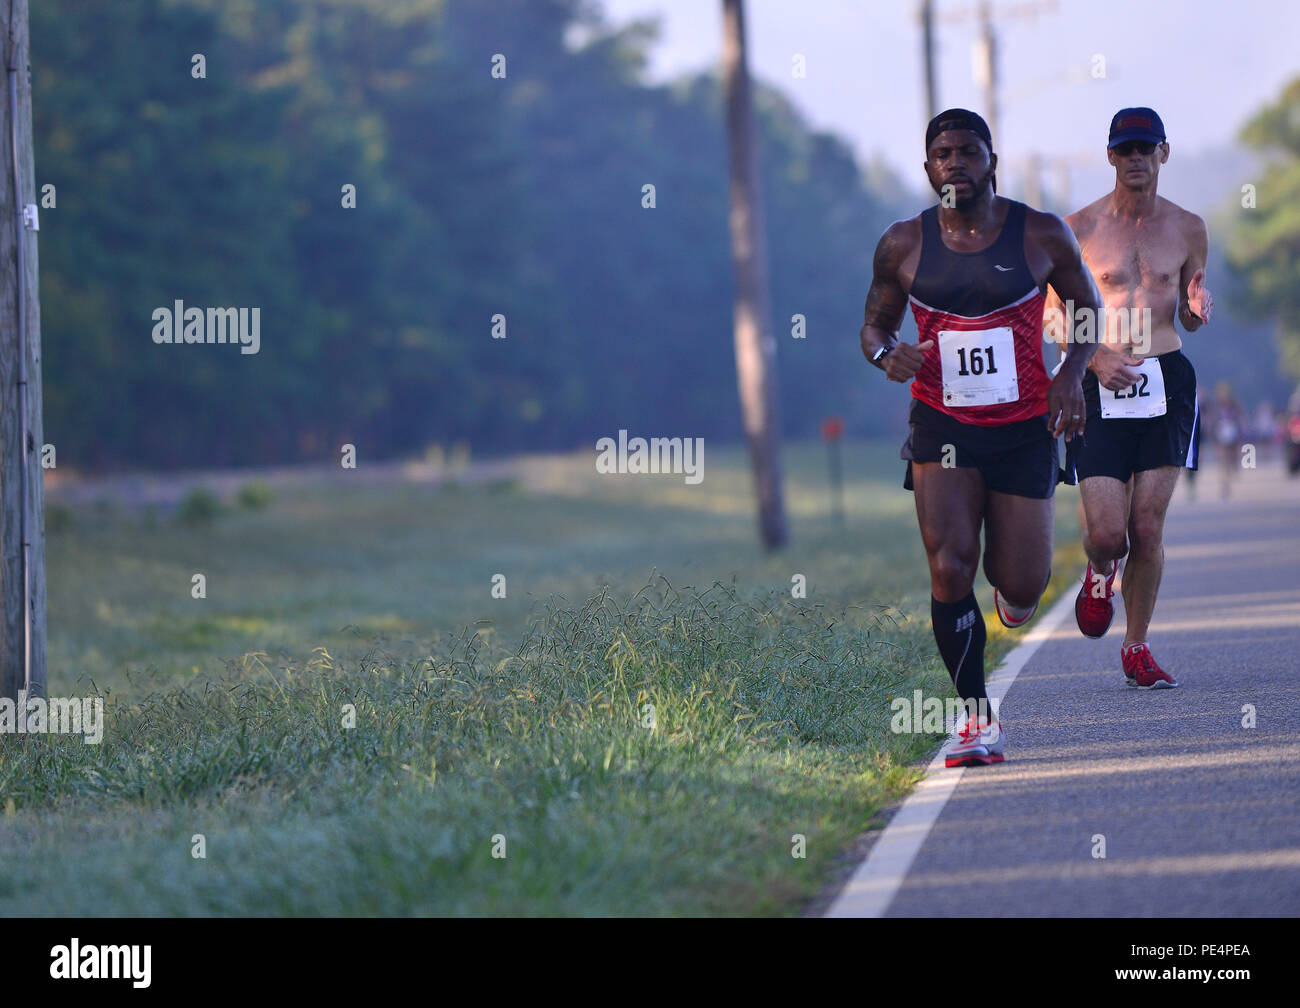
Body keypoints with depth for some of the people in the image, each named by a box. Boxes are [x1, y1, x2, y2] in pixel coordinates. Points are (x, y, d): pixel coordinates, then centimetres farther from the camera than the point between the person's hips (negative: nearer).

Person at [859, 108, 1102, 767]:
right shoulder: (903, 245, 0)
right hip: (942, 428, 0)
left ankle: (1011, 584, 42)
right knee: (950, 566, -18)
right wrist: (887, 354, -12)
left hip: (1024, 429, 0)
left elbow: (1089, 308, 11)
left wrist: (1072, 372, -7)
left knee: (1020, 591, 1)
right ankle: (978, 718, -6)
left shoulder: (1043, 235, -3)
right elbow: (874, 324, 12)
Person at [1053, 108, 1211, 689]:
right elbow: (1053, 311, 4)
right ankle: (1100, 573, 29)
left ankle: (1137, 649, 13)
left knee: (1148, 529, -2)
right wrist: (1095, 357, -12)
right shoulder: (1079, 229, 1)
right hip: (1100, 387, -2)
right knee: (1107, 534, -9)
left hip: (1167, 381, 2)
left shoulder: (1187, 229, 8)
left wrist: (1197, 308, -7)